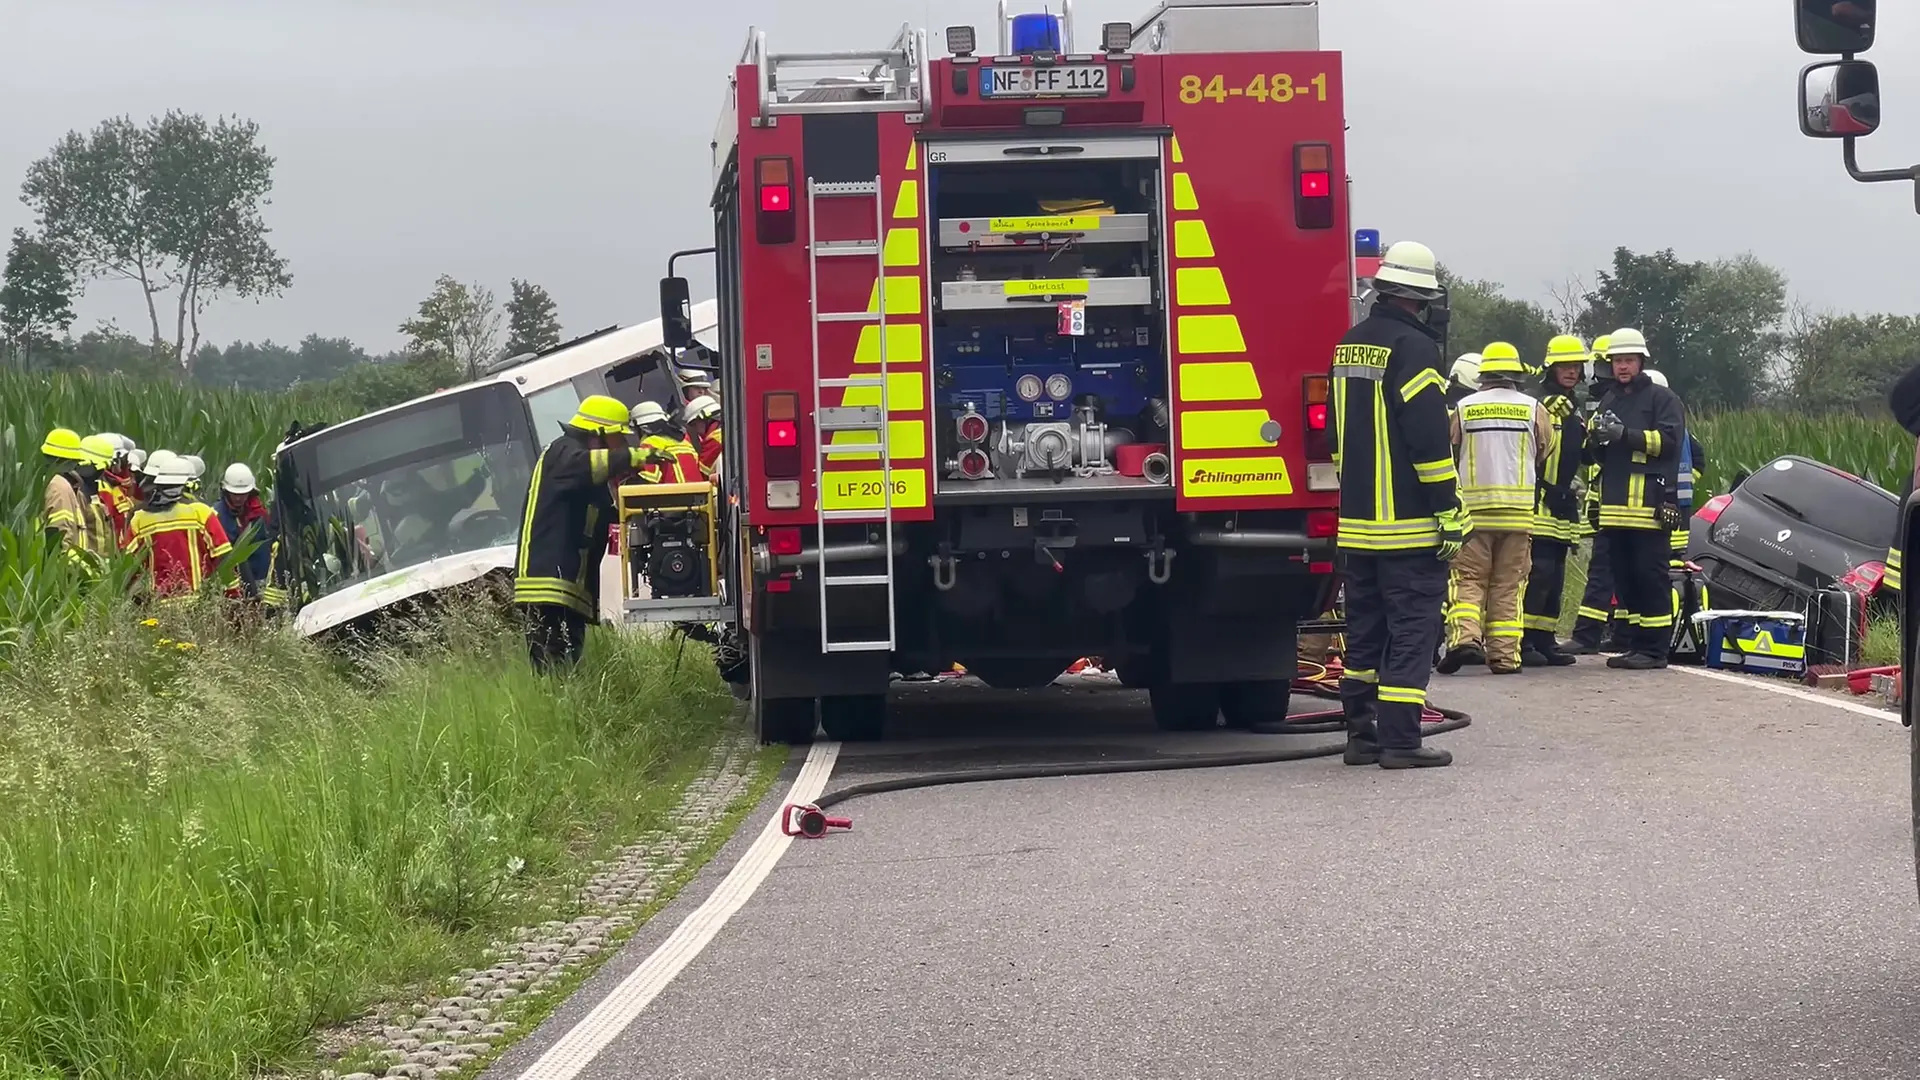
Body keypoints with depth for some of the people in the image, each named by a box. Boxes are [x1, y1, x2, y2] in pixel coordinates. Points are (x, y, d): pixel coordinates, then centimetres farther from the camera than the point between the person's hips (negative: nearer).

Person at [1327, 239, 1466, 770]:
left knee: (1365, 628, 13)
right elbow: (1430, 441, -18)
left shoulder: (1349, 345, 13)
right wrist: (1451, 515, -14)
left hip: (1357, 522, 8)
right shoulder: (1412, 348, -14)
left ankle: (1361, 734, 15)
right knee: (1412, 627, -5)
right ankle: (1400, 740, -8)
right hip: (1408, 526, -8)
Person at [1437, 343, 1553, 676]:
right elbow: (1545, 452, 9)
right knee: (1508, 585, 6)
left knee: (1468, 578, 3)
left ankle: (1465, 636, -18)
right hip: (1519, 510, 0)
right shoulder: (1534, 409, 0)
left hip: (1474, 508, 0)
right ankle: (1503, 654, 3)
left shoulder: (1464, 408, 0)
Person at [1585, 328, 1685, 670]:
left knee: (1650, 575, -9)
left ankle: (1655, 648, -9)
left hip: (1650, 505, -7)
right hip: (1614, 506, 7)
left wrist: (1626, 434, -18)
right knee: (1624, 578, 7)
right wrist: (1597, 439, 3)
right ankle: (1638, 644, 12)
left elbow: (1668, 439, -10)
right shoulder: (1609, 401, 23)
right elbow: (1597, 456, 26)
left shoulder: (1662, 398, 3)